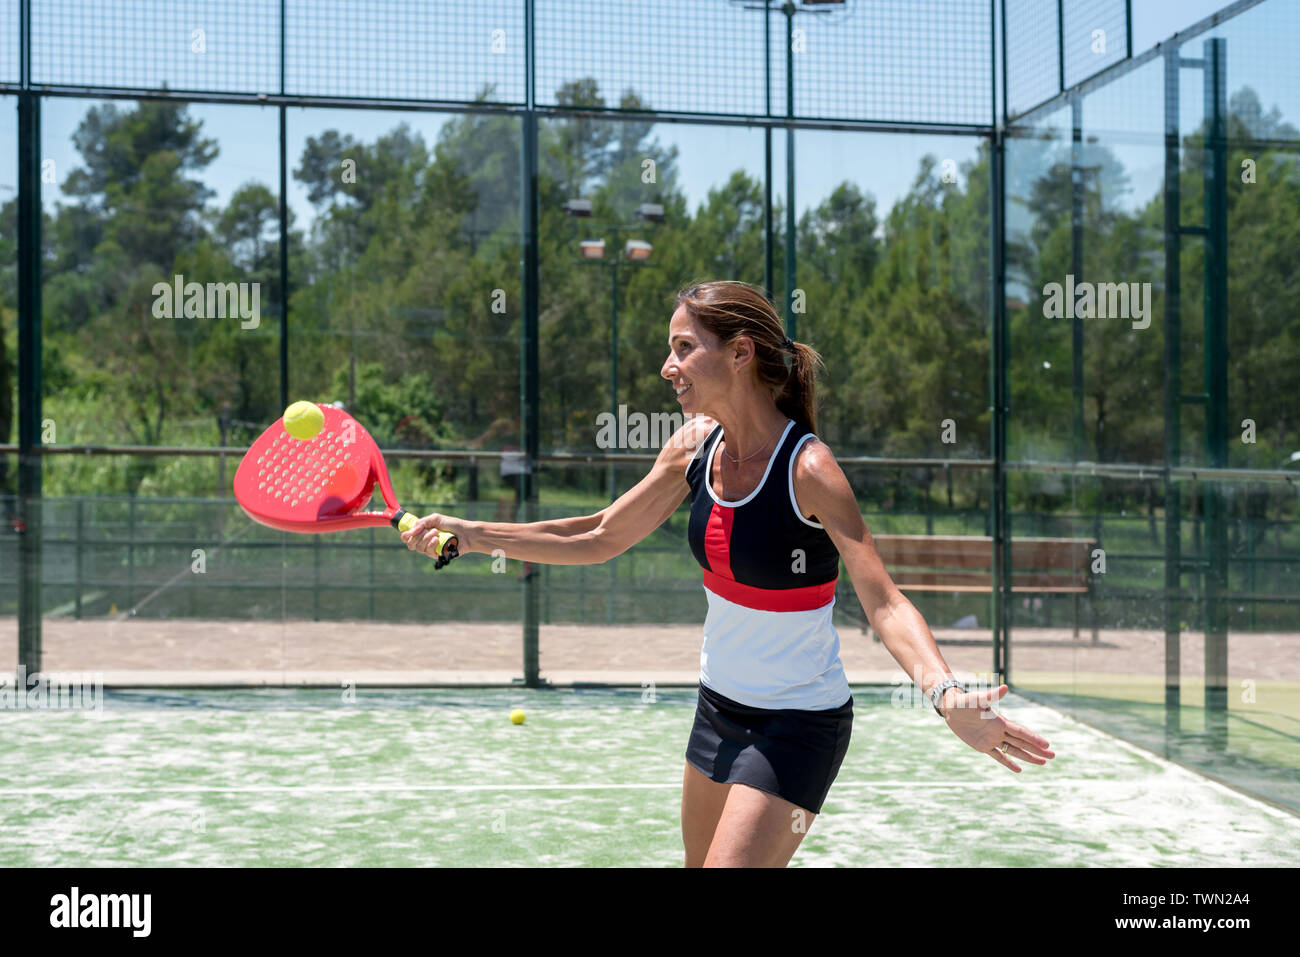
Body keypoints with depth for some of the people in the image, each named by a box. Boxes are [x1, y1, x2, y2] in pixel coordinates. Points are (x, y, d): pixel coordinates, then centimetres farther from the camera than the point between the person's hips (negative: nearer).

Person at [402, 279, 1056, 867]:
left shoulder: (807, 469, -24)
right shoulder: (696, 447, -4)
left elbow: (884, 604, -29)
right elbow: (601, 537, 7)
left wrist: (946, 695, -47)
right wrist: (470, 534, 1)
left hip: (797, 724, -7)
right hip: (719, 707, 7)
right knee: (701, 860, 19)